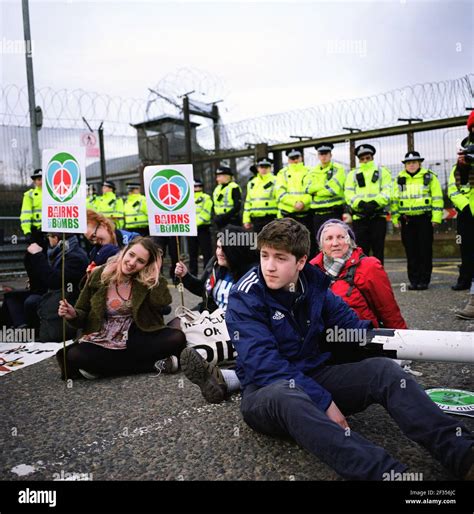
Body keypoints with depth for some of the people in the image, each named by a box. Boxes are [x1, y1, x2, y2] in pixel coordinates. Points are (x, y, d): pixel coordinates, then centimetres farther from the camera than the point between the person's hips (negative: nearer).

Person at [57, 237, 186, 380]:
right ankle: (153, 364, -22)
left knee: (177, 338, -25)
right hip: (102, 340, 1)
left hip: (136, 338, -1)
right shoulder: (99, 275, -4)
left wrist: (156, 272, -16)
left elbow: (163, 301, -23)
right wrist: (73, 315, -18)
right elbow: (83, 314, 4)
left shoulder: (148, 280, -4)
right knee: (73, 356, -31)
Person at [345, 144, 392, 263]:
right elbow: (349, 194, 0)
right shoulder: (352, 174, 15)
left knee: (378, 250, 3)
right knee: (361, 250, 2)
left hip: (378, 216, -1)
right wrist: (361, 203, -19)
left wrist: (374, 203, -22)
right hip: (359, 217, 1)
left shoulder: (383, 172, 11)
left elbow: (387, 192, -3)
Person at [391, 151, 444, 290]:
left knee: (425, 251, -1)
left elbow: (437, 198, 0)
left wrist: (436, 217, -7)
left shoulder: (430, 177, 4)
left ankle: (424, 280, 7)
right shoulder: (399, 179, 11)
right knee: (411, 252, 4)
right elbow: (394, 200, 13)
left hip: (424, 219, -2)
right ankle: (414, 280, 12)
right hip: (407, 220, 2)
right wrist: (395, 218, 5)